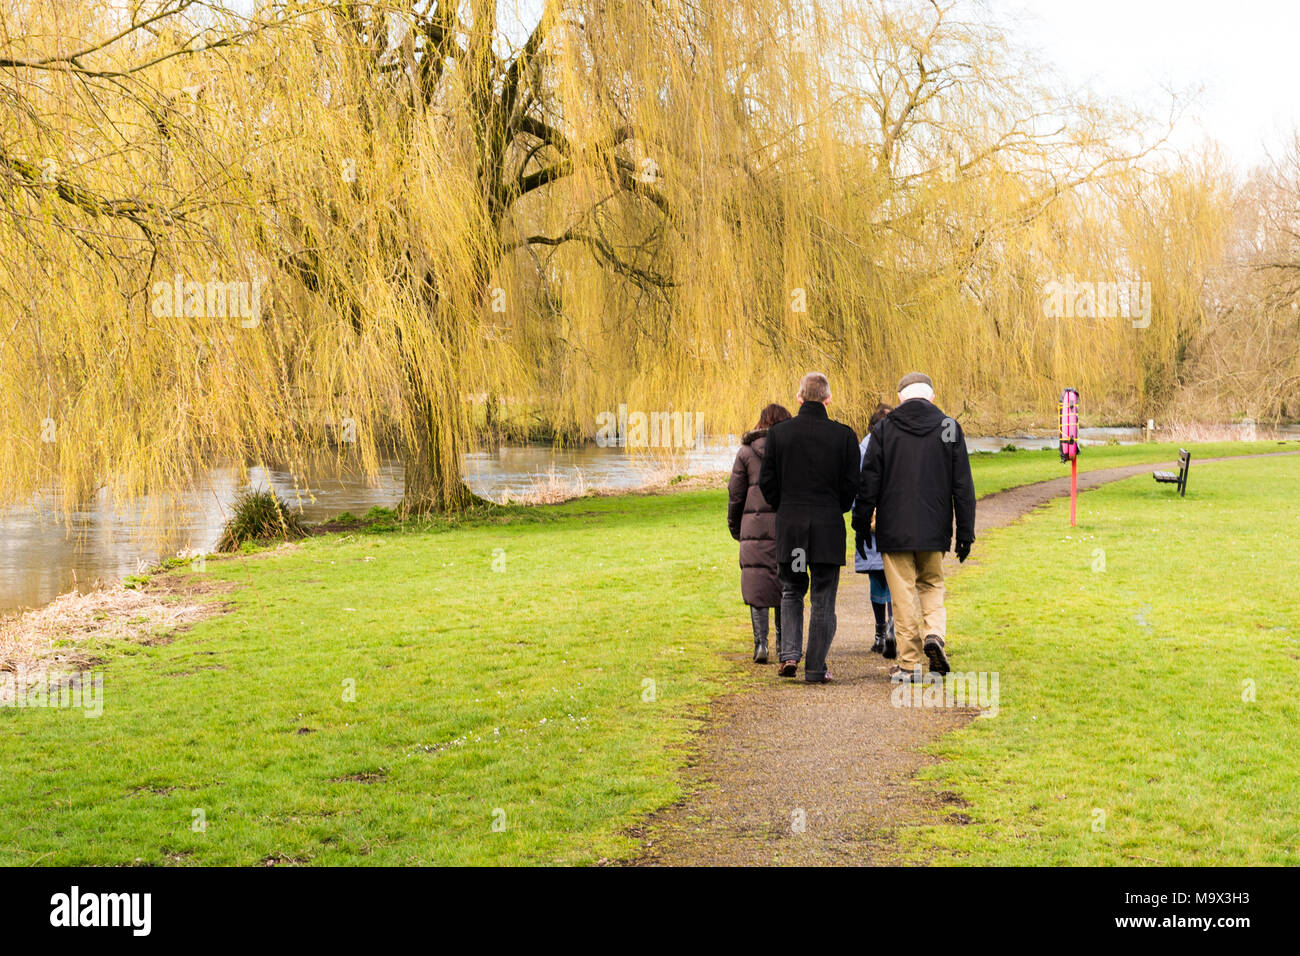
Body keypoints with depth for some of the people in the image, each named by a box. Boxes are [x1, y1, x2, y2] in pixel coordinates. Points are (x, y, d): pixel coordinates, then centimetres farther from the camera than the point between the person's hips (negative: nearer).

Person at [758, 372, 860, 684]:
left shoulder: (778, 432, -1)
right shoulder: (844, 435, -4)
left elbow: (766, 482, 1)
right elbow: (851, 485, -2)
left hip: (788, 526, 1)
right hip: (828, 528, -1)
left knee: (791, 592, 18)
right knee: (823, 600, 6)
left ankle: (790, 654, 4)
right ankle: (815, 668, 5)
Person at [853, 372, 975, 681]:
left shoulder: (884, 429, -1)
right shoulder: (949, 428, 2)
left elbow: (868, 482, -1)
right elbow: (963, 485, 2)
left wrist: (861, 526, 6)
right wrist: (965, 532, 6)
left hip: (894, 529, -1)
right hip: (934, 530, 1)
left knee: (903, 593, 3)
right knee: (932, 585, 19)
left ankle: (909, 662, 4)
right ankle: (935, 633, -6)